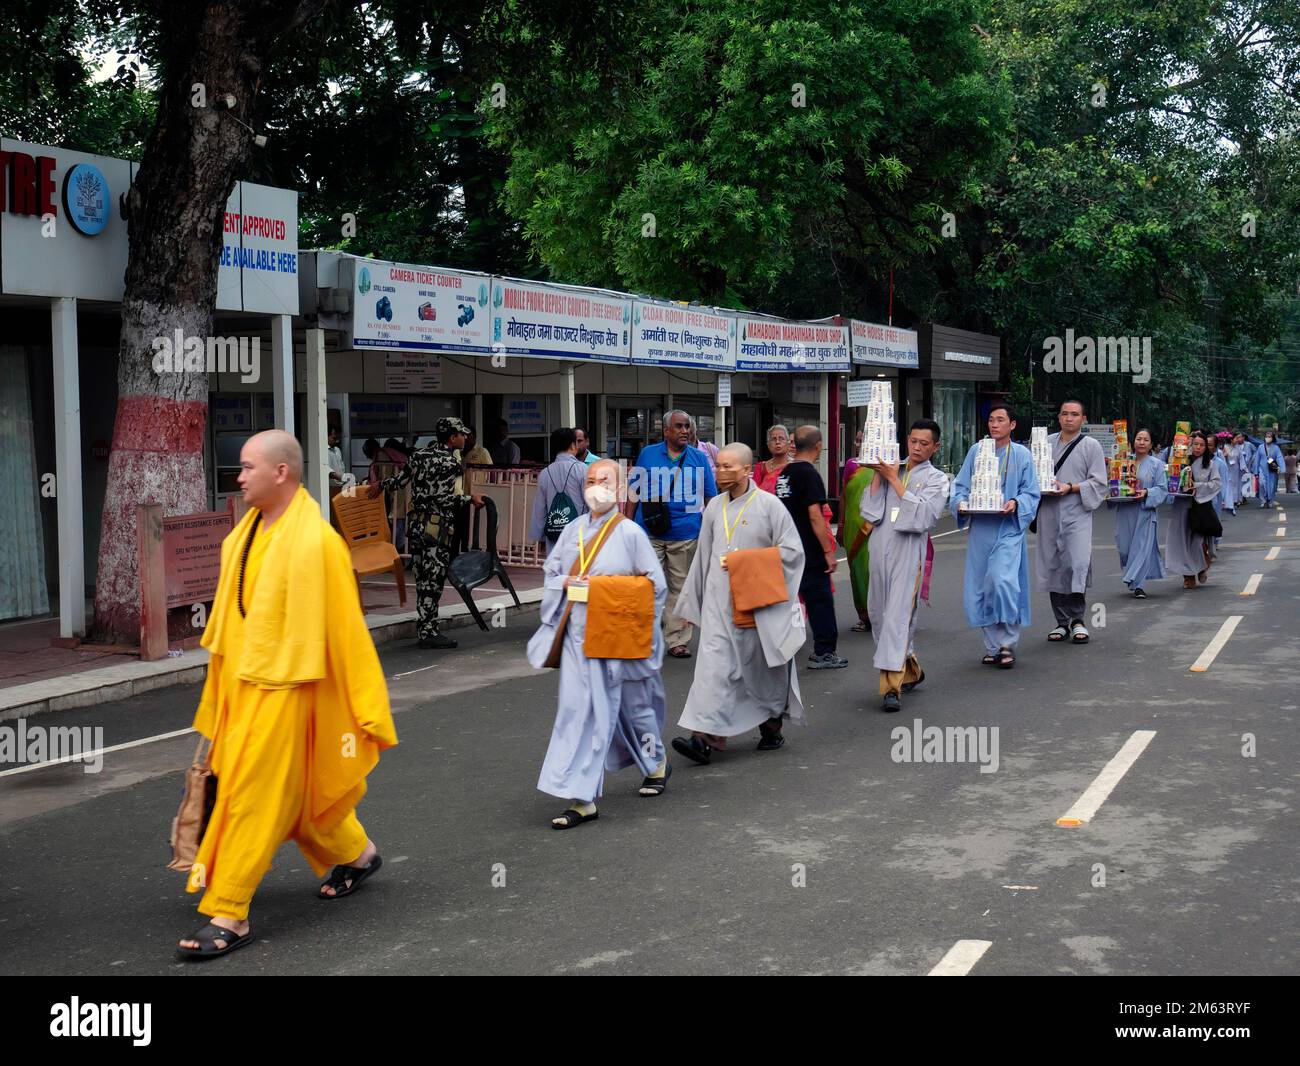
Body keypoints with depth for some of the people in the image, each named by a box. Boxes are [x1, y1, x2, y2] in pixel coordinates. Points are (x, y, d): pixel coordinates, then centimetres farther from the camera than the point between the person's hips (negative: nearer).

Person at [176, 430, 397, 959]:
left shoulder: (315, 542, -19)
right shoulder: (246, 533, 5)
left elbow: (344, 628, -16)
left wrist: (368, 712, -13)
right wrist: (221, 679, 17)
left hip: (281, 689, -8)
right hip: (241, 682, 8)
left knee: (252, 795, -4)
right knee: (292, 788, 19)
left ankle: (229, 914, 5)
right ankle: (356, 853, 41)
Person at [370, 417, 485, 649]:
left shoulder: (421, 454, 11)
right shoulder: (450, 461, -12)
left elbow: (400, 478, 19)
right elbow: (443, 497, -17)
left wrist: (382, 486, 38)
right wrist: (470, 499, -8)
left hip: (416, 523, 8)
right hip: (437, 527, -8)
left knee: (423, 578, 12)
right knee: (433, 579, -3)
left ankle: (424, 628, 18)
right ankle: (429, 632, -1)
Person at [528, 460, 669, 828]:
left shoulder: (630, 533, -7)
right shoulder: (574, 530, 7)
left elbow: (655, 584, -7)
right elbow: (550, 570, 16)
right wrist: (566, 582, -5)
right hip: (579, 632, 3)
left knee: (634, 704, 14)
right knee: (578, 711, -3)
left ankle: (655, 763, 43)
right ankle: (581, 799, -1)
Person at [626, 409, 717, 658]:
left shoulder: (699, 458, 9)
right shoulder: (647, 454, 7)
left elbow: (710, 497, 12)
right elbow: (633, 493, 9)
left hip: (686, 535, 1)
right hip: (649, 533, -1)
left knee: (680, 589, 7)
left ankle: (677, 640, 14)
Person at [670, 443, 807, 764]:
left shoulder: (769, 505, -6)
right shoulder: (714, 507, 8)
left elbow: (792, 550, -7)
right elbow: (703, 556, 16)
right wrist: (691, 600, 19)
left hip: (760, 602, -3)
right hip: (720, 600, 3)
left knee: (763, 666, 10)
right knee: (715, 664, -8)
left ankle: (772, 725, 30)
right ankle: (709, 736, -13)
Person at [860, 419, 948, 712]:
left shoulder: (936, 479, 4)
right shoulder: (889, 469, 12)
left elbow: (922, 516, -12)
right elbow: (869, 511, 4)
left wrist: (894, 480, -11)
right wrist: (878, 477, -4)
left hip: (909, 553, -5)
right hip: (881, 549, 5)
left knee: (898, 616, -13)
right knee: (878, 613, 12)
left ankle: (892, 687, -16)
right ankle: (911, 671, 30)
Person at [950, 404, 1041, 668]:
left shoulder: (1022, 454, 3)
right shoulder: (976, 451, 9)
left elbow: (1031, 492, 3)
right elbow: (961, 485, 11)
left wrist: (1016, 503, -16)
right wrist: (960, 502, -9)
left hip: (1008, 528, -3)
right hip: (980, 530, 3)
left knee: (1002, 581, -19)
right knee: (980, 588, 4)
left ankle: (1007, 645, -4)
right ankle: (994, 647, 18)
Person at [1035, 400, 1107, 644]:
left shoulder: (1091, 445, 4)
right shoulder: (1047, 443, 14)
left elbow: (1099, 482, -1)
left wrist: (1071, 488, -14)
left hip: (1077, 513, -4)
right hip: (1049, 513, 4)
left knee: (1079, 564, -17)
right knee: (1053, 567, 5)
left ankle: (1077, 620, -5)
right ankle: (1062, 622, 14)